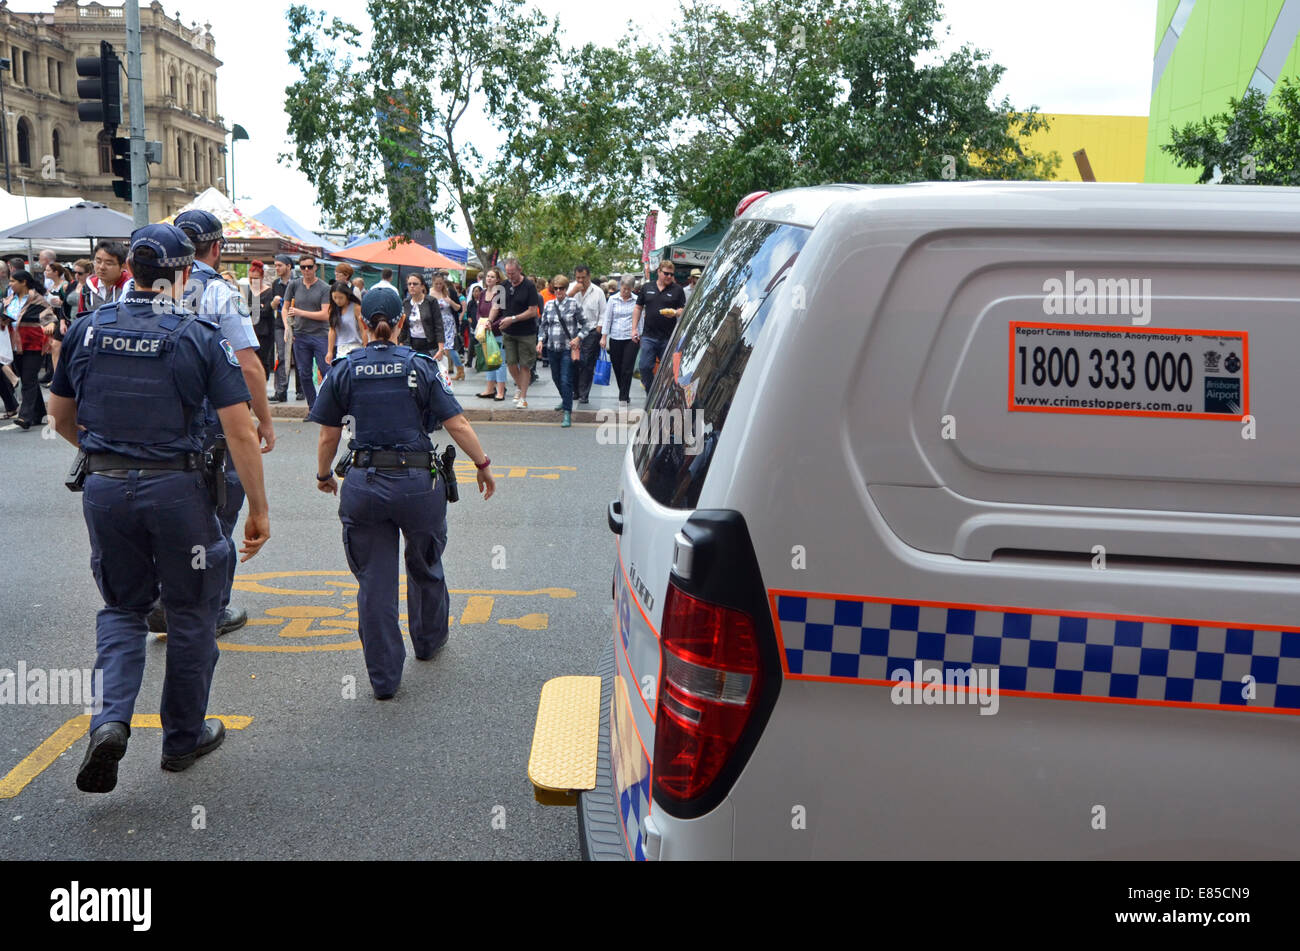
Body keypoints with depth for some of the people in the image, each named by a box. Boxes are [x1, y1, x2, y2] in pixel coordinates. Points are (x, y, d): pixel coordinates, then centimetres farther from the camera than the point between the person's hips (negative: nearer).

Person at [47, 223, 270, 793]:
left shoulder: (86, 330, 2)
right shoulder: (201, 338, -8)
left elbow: (61, 417, 14)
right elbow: (241, 433, -12)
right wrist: (259, 510, -4)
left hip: (104, 489, 3)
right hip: (175, 489, -3)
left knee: (122, 606, 20)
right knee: (191, 613, 14)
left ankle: (111, 719, -2)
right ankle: (183, 738, 25)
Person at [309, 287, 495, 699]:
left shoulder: (344, 371, 2)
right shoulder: (421, 367, -2)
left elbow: (328, 437, 5)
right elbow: (458, 425, -7)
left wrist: (323, 475, 21)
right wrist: (483, 464, 5)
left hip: (364, 486, 0)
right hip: (418, 481, 0)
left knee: (374, 582, 6)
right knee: (425, 565, 24)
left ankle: (384, 677, 10)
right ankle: (429, 639, 45)